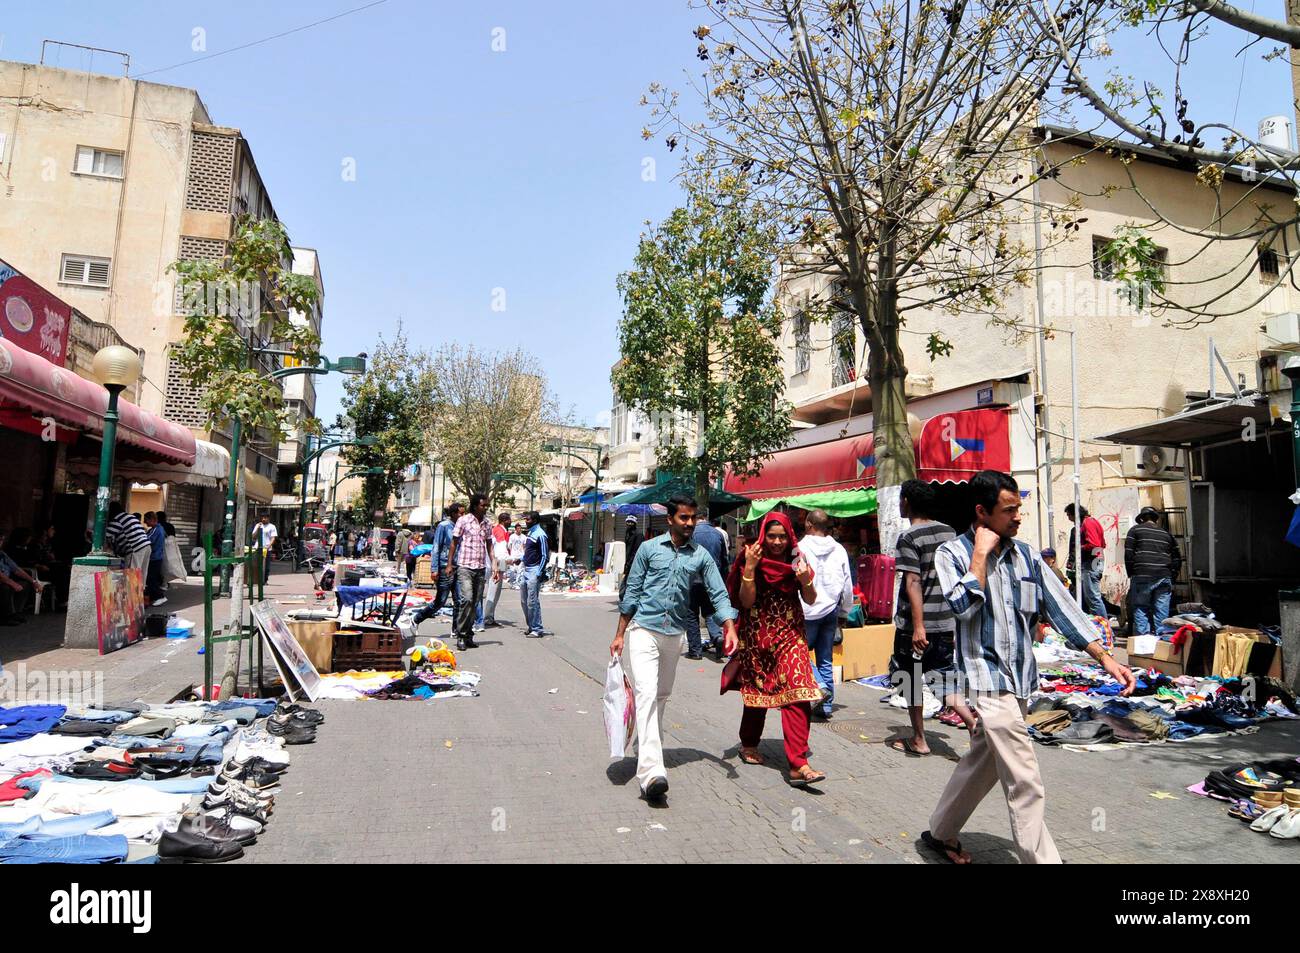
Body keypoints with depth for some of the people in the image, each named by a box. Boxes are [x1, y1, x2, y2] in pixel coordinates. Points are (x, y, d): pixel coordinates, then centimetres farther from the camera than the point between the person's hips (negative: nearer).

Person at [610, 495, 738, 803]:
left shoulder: (701, 556, 6)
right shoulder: (649, 548, 0)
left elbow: (718, 594, 2)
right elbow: (632, 592, 3)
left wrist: (730, 628, -15)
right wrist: (620, 635, 2)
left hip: (675, 634, 4)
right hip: (644, 630, -4)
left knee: (661, 696, 15)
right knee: (646, 693, -16)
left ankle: (645, 749, 34)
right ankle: (651, 770, -24)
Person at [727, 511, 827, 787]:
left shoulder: (797, 558, -1)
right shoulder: (751, 558, -7)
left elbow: (810, 600, 2)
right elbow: (746, 601, -12)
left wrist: (805, 580, -17)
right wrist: (750, 568, -22)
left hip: (790, 635, 1)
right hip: (757, 635, -1)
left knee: (797, 696, -11)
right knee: (757, 690, 14)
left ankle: (798, 765, -10)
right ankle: (749, 745, 38)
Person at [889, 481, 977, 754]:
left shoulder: (908, 537, -13)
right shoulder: (949, 532, 7)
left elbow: (913, 583, -20)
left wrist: (918, 626, -21)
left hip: (916, 623, -5)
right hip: (946, 622, 6)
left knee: (912, 682, 10)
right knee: (945, 681, 11)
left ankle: (918, 740, 19)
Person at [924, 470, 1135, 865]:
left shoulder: (1026, 556, 8)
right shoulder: (953, 553, -7)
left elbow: (1061, 608, 6)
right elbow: (963, 605, -21)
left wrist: (1106, 659, 0)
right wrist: (981, 553, -15)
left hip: (1020, 678, 6)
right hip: (986, 676, -6)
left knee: (983, 761, 18)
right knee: (1025, 785, -10)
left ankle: (940, 832, 36)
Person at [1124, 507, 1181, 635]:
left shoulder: (1135, 530, 8)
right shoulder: (1166, 533, 20)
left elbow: (1128, 554, -1)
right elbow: (1177, 559, 18)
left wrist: (1130, 575, 5)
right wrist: (1171, 579, 21)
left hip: (1142, 577, -3)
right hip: (1164, 577, 3)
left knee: (1141, 611, -1)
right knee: (1162, 614, 6)